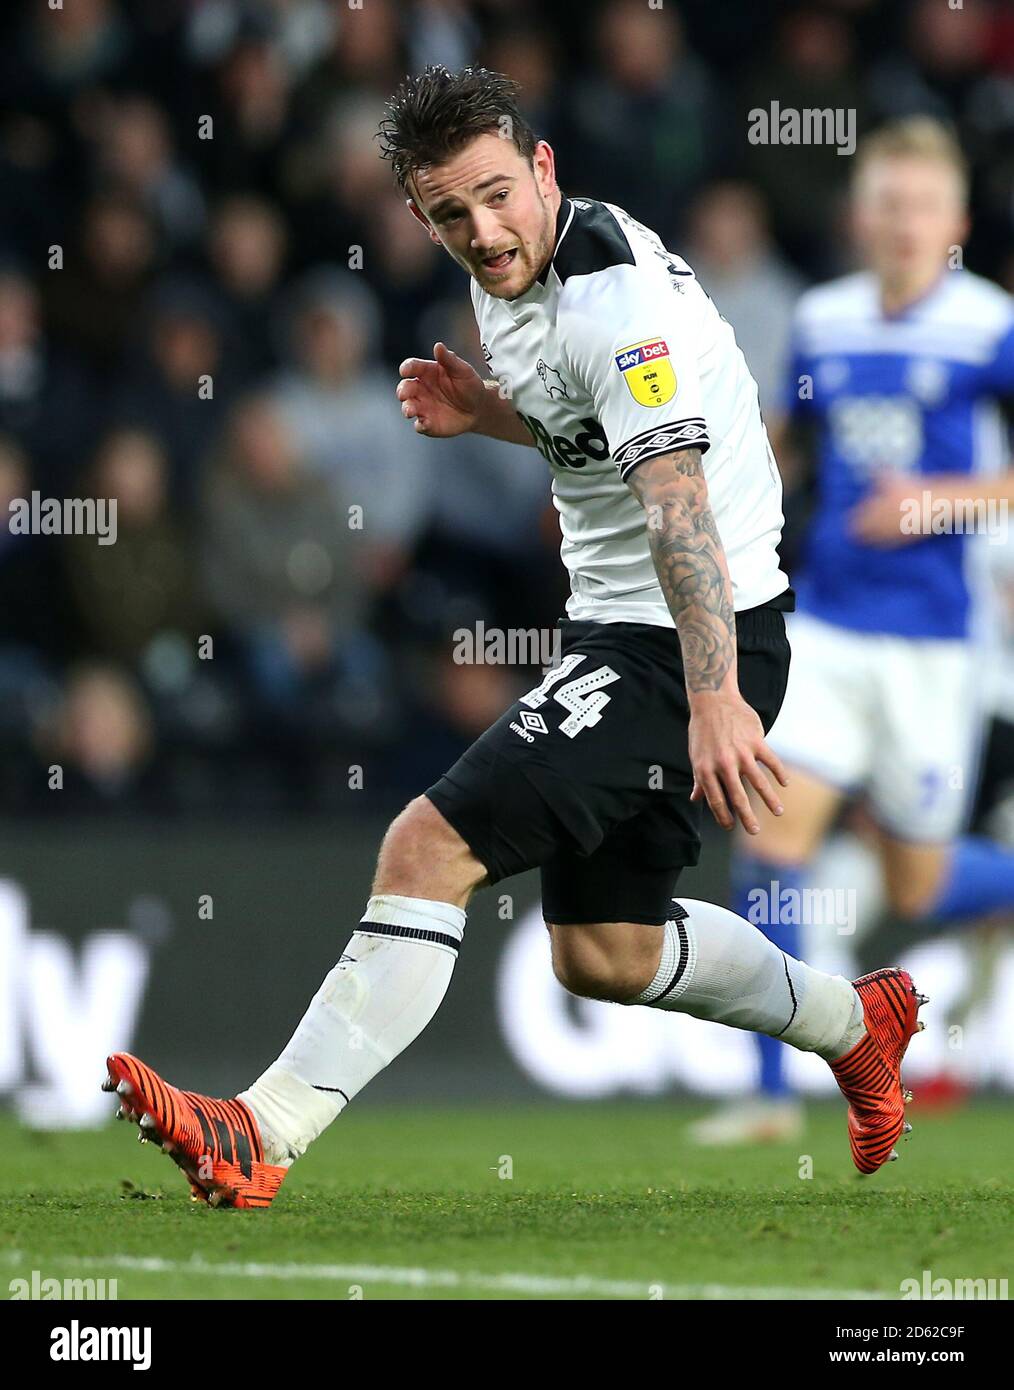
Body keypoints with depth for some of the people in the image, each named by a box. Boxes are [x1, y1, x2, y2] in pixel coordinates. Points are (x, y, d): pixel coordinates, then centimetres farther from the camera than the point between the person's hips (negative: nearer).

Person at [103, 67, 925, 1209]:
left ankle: (260, 1136, -19)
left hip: (694, 642, -10)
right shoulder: (515, 274, 7)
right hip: (616, 631, 10)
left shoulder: (617, 300, -22)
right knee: (602, 956, 20)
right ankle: (855, 1025, 41)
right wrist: (483, 411, 6)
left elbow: (678, 508, -33)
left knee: (429, 851, -19)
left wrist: (714, 700, -43)